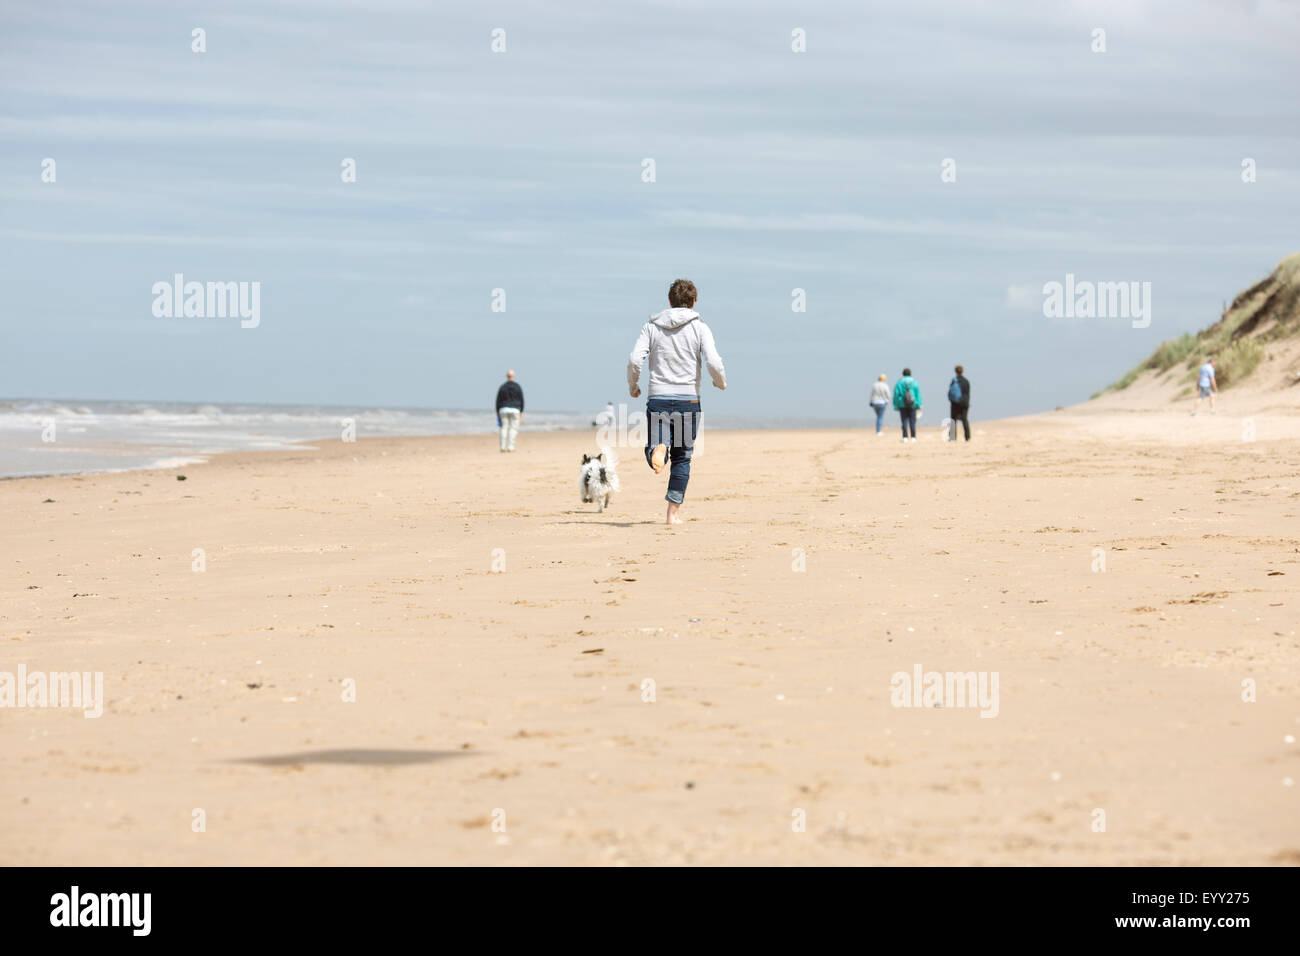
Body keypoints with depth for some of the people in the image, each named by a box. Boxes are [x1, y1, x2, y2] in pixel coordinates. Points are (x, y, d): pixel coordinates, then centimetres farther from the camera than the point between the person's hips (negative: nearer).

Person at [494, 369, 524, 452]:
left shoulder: (502, 387, 3)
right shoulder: (517, 387, 1)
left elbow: (498, 401, 4)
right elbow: (521, 400, 1)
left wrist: (497, 413, 10)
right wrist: (521, 412, 7)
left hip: (503, 410, 1)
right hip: (515, 410, -1)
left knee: (504, 428, 6)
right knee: (513, 428, 1)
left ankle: (503, 447, -1)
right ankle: (510, 447, -7)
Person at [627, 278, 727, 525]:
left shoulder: (651, 327, 5)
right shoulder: (699, 328, 0)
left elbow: (634, 360, -5)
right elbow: (713, 363, -11)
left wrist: (632, 387, 12)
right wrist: (721, 382, 10)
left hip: (658, 398, 0)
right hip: (688, 400, 0)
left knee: (655, 456, 0)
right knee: (682, 458, 12)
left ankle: (658, 449, -37)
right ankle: (673, 512, 9)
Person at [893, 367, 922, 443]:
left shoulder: (899, 382, 0)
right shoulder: (915, 382, 1)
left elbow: (896, 394, -2)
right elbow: (918, 394, -1)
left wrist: (896, 405, 3)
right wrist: (919, 405, 0)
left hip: (902, 405, 0)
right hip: (912, 405, 0)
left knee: (905, 421, 1)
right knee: (912, 421, 4)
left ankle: (905, 437, -7)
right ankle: (913, 437, 2)